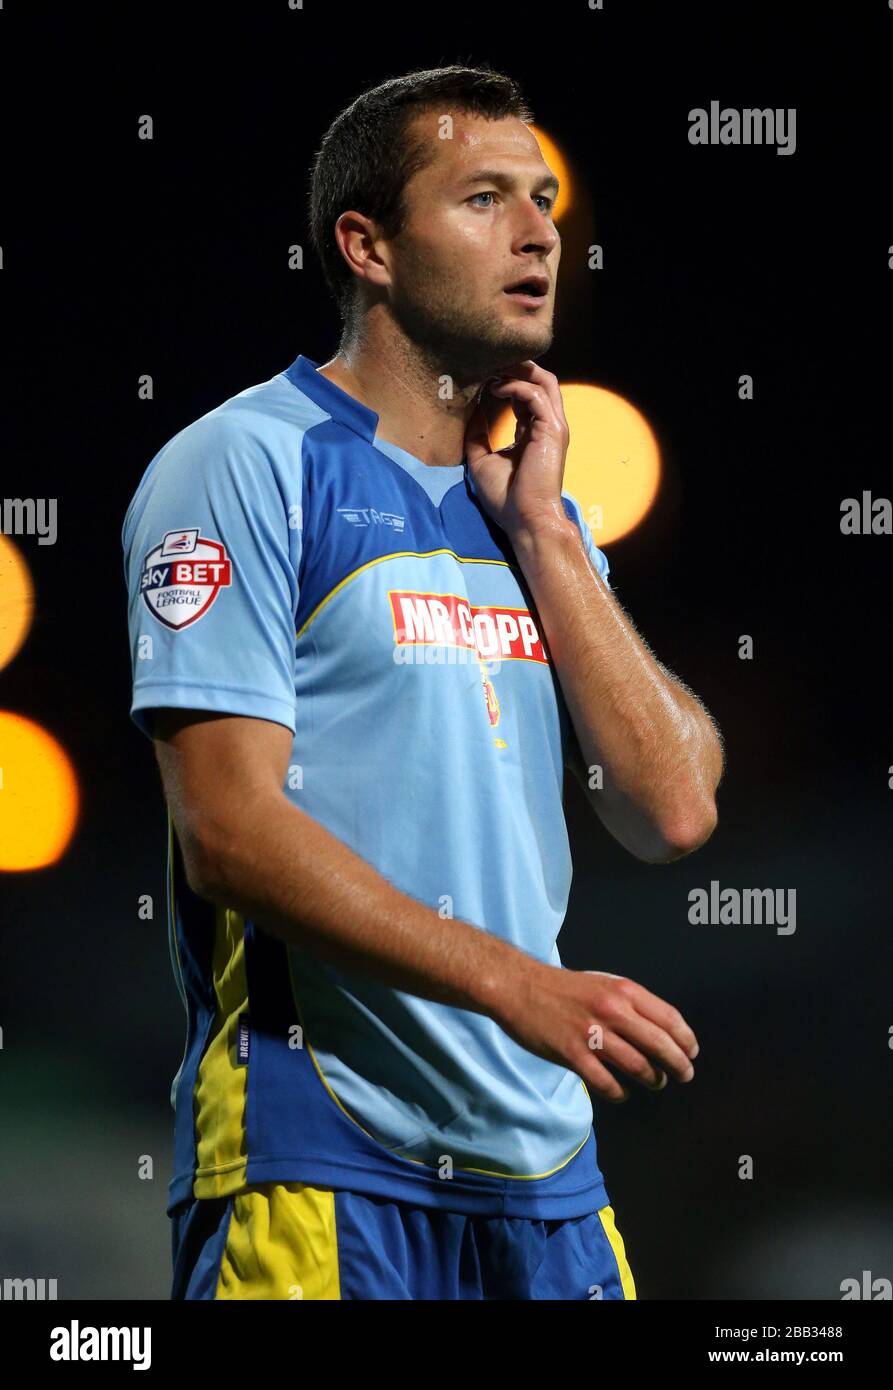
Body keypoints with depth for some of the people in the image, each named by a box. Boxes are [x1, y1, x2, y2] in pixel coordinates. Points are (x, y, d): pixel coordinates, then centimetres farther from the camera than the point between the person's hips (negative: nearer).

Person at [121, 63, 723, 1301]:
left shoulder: (539, 515, 16)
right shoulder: (248, 464, -5)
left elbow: (672, 814, 4)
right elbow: (229, 828, -14)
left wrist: (540, 528, 1)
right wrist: (516, 986, -21)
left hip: (541, 1163, 6)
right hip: (315, 1166, -6)